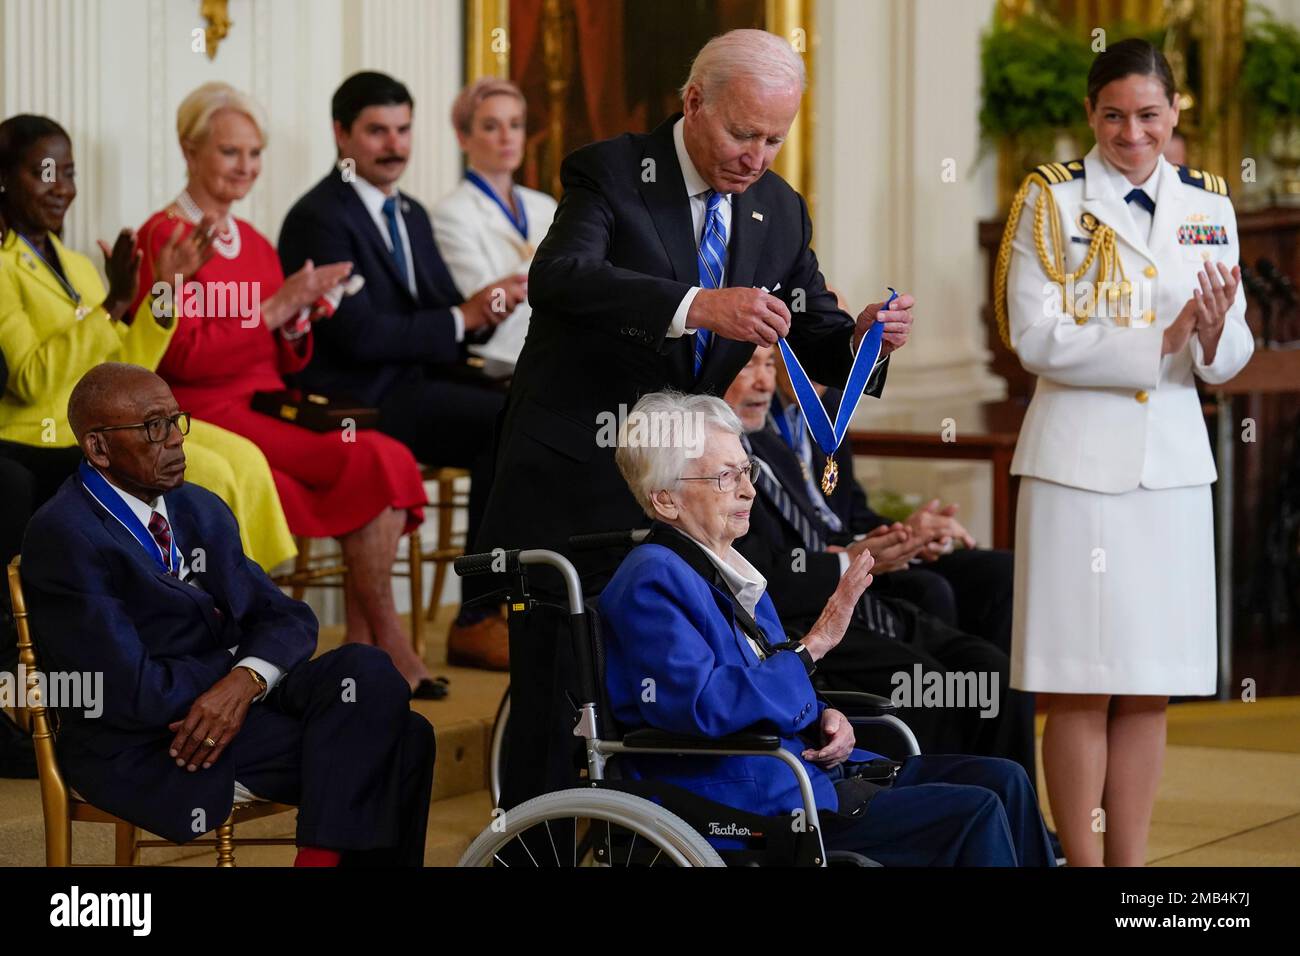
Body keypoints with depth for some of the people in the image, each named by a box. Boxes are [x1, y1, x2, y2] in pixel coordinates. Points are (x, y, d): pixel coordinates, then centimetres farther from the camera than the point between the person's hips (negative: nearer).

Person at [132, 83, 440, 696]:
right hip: (206, 417, -7)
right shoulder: (163, 239, -4)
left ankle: (361, 644, -21)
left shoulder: (254, 242, 19)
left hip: (267, 411, 7)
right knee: (369, 461, -24)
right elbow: (182, 356, -14)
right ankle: (386, 641, -15)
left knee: (391, 457, -20)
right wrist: (272, 308, -15)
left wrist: (299, 319, -2)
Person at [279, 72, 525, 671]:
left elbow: (452, 312, 17)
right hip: (360, 401, -8)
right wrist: (460, 319, -13)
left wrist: (488, 305, -6)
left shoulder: (411, 216, 21)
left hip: (419, 383, 8)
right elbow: (360, 335, -17)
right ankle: (477, 619, -21)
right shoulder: (318, 218, -8)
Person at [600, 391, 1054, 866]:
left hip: (810, 770, 10)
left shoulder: (727, 568, 18)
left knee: (1003, 781, 2)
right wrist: (810, 648, -20)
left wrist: (826, 719, 4)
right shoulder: (652, 581, -13)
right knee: (973, 814, -17)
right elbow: (700, 706, -26)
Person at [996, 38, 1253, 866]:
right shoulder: (1052, 200, 0)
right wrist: (1161, 342, -19)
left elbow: (1228, 363, 8)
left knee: (1149, 694, 6)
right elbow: (1036, 338, -11)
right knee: (1082, 689, -3)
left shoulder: (1208, 206, 10)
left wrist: (1215, 331, -16)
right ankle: (1082, 862, 4)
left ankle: (1130, 861, 13)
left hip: (1173, 463, 4)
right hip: (1078, 458, -3)